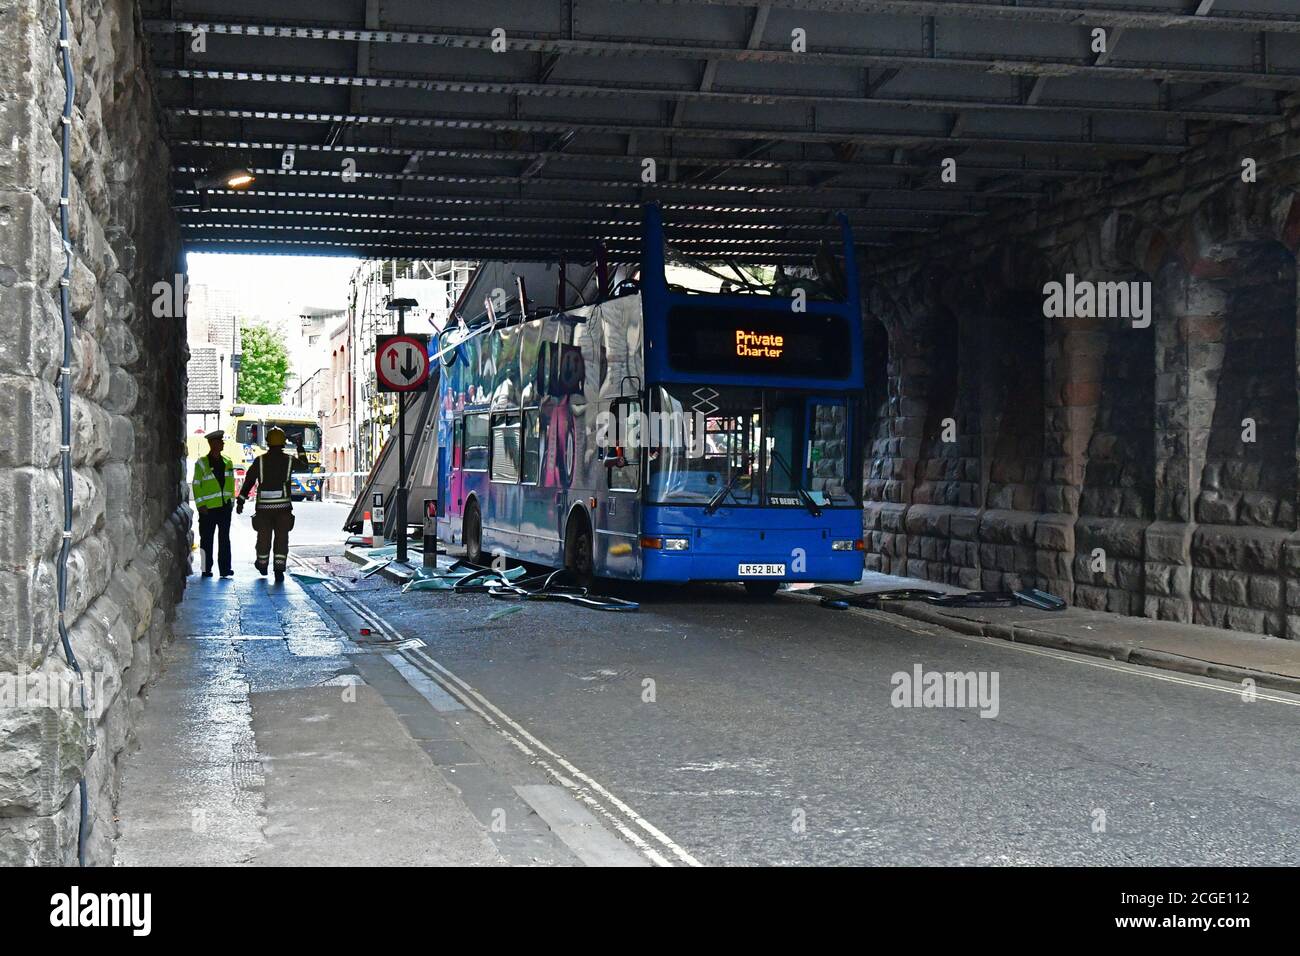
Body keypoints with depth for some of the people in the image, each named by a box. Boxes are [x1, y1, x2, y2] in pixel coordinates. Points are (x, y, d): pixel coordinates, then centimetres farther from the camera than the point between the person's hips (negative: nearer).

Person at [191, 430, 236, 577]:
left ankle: (225, 568, 2)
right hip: (208, 508, -4)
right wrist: (200, 504, -9)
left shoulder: (227, 462, 11)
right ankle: (206, 569, 8)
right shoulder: (201, 463, -3)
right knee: (206, 539, 2)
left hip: (225, 506, 4)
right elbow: (196, 485, -4)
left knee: (224, 539, 1)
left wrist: (231, 500, 11)